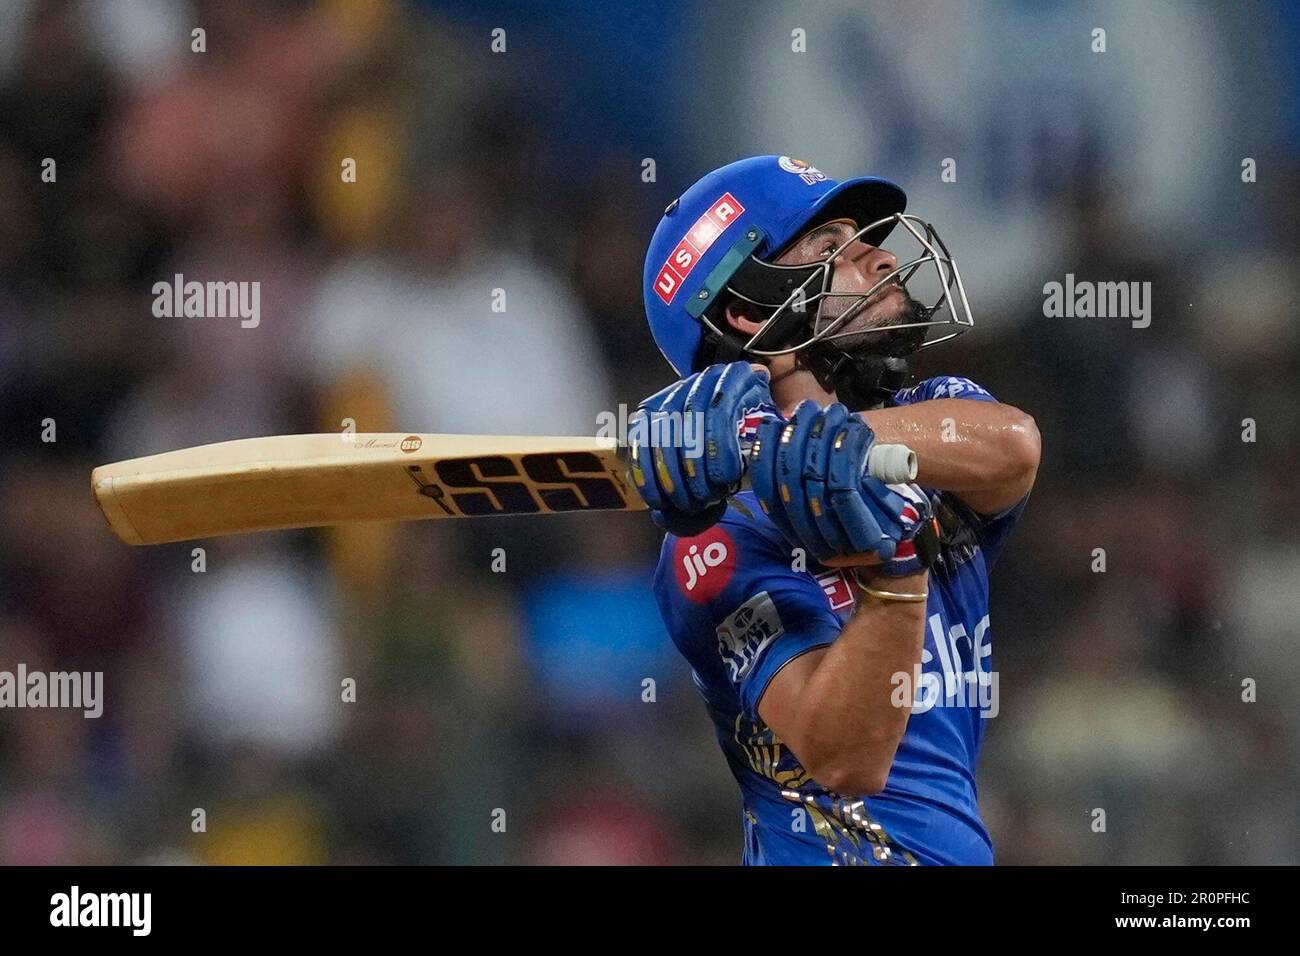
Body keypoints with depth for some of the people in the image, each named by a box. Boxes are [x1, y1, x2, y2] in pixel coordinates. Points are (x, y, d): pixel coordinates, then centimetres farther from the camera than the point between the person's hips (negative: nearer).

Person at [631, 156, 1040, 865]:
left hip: (963, 848, 5)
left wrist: (793, 440, -28)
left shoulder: (933, 411, 9)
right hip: (839, 855, -4)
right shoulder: (721, 538, -9)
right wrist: (893, 573, -32)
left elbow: (1009, 448, -16)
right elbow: (845, 759, -19)